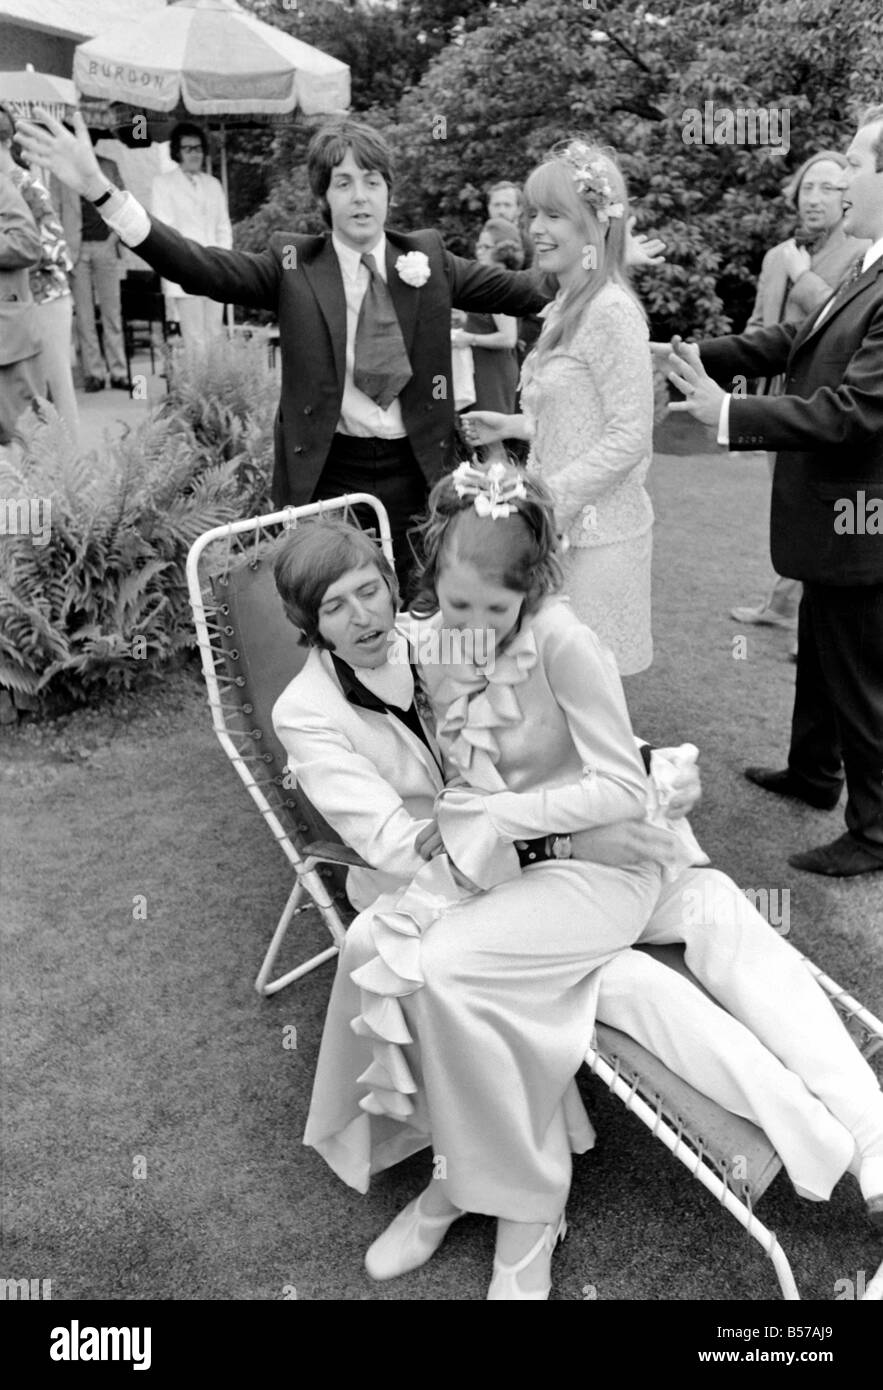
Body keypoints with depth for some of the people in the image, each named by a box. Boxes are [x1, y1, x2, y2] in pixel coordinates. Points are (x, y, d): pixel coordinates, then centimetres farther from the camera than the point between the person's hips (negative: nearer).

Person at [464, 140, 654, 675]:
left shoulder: (612, 310, -16)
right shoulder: (568, 305, 12)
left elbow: (629, 435, -19)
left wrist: (551, 499, -19)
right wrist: (511, 425, 11)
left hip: (596, 532, -8)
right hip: (561, 525, 8)